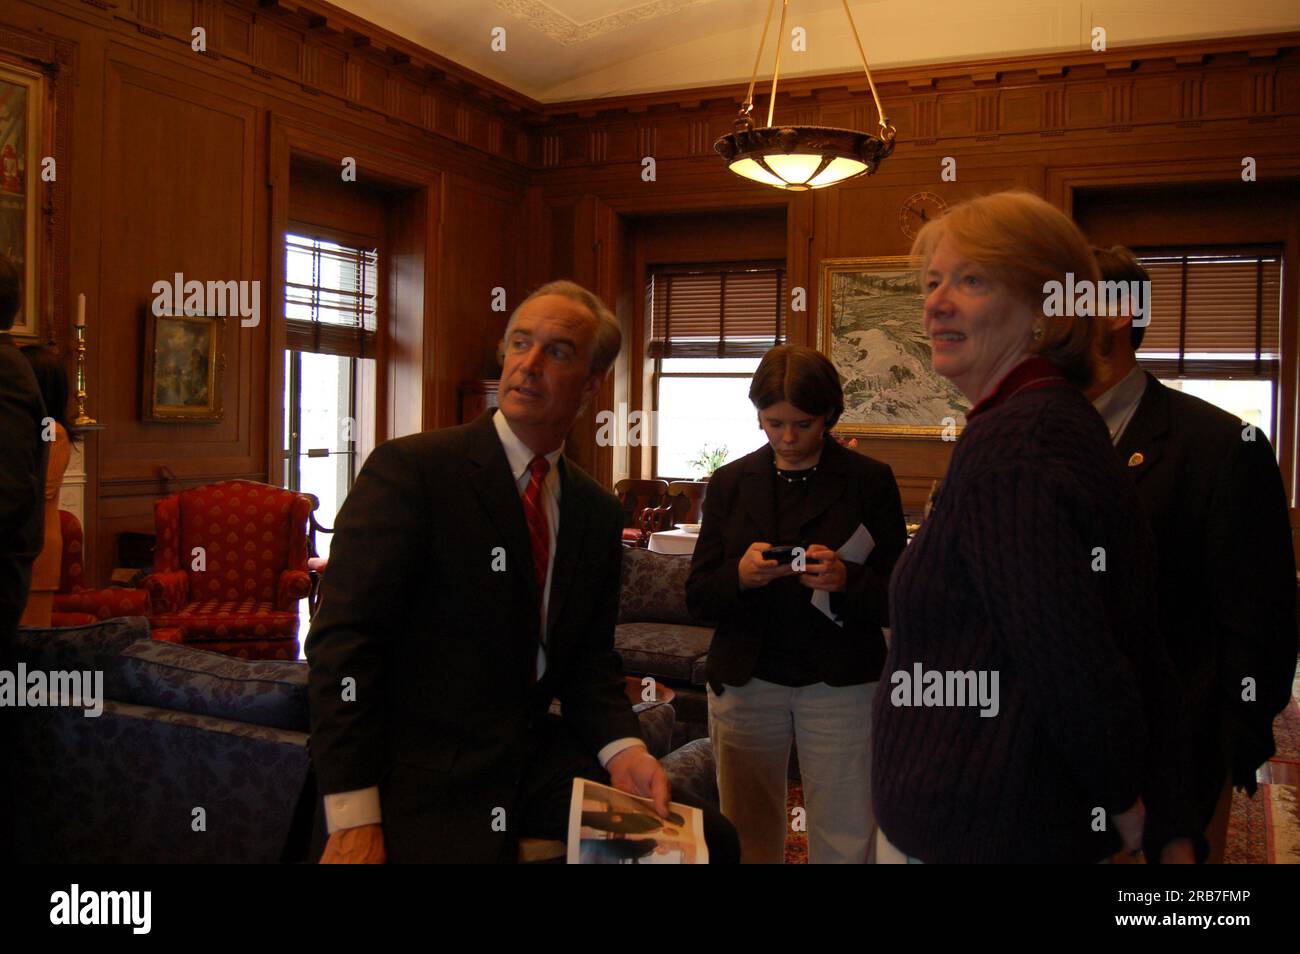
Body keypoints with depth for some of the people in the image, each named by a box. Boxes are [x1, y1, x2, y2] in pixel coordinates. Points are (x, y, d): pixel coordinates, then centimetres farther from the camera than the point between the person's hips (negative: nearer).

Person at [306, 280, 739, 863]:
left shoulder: (597, 512, 9)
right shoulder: (408, 469, -9)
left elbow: (590, 655, 13)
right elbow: (343, 641, -14)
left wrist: (621, 747, -8)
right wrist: (352, 818, -20)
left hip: (536, 759, 6)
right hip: (423, 779, -5)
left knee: (710, 837, -8)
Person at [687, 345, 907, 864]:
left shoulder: (870, 481, -1)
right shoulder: (730, 482, 6)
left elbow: (897, 599, -2)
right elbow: (697, 596, 5)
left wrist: (846, 580, -22)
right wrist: (740, 576, -16)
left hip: (839, 682, -2)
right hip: (745, 680, 2)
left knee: (846, 843, 3)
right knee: (749, 838, 12)